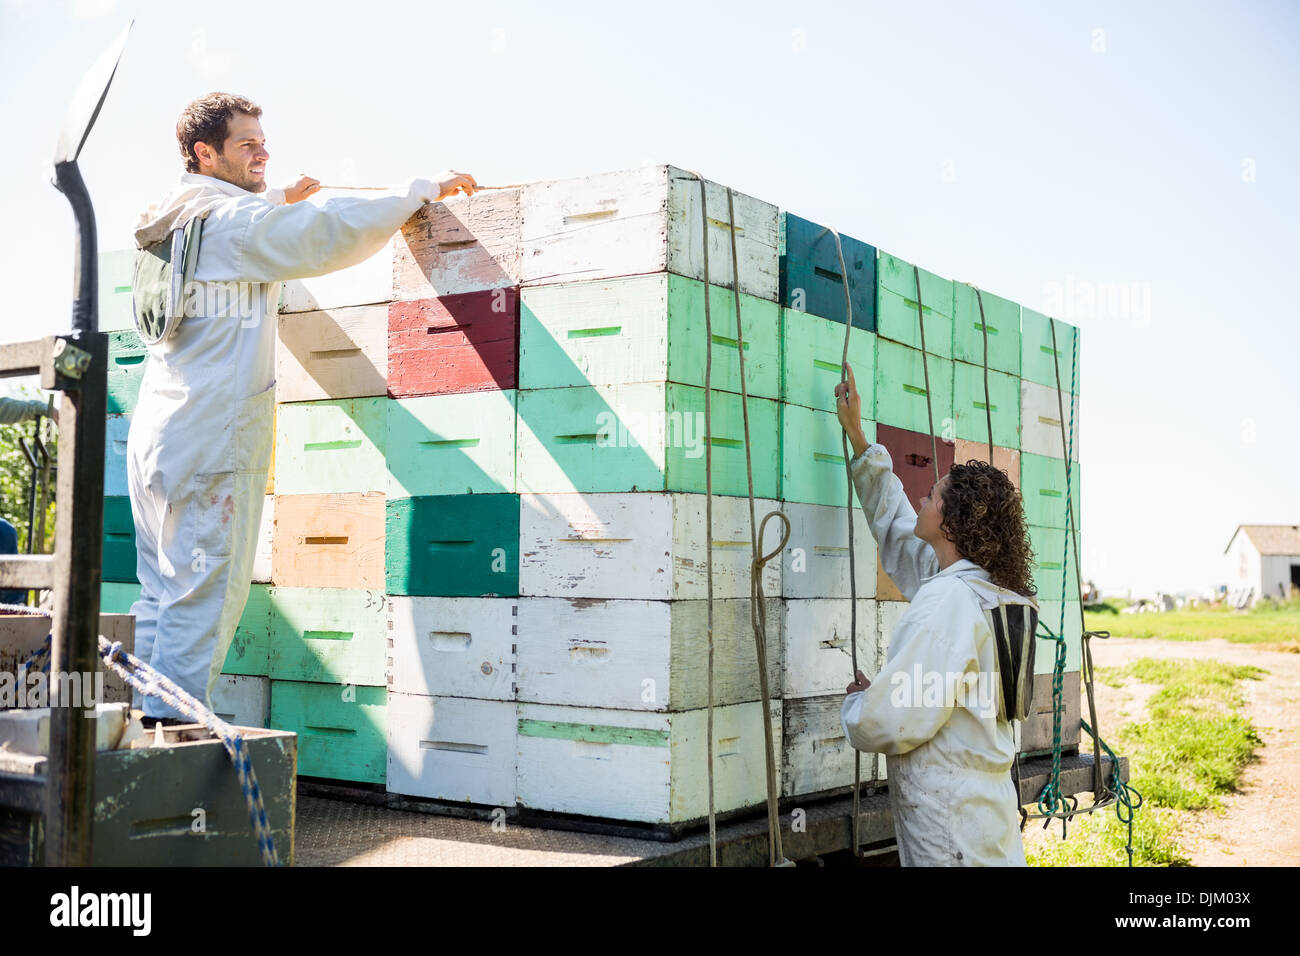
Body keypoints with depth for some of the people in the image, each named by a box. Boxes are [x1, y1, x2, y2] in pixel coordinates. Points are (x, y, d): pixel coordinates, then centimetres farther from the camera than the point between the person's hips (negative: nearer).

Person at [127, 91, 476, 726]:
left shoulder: (172, 226, 19)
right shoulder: (233, 217, -8)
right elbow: (331, 235, -17)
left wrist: (277, 206, 32)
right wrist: (422, 191, -9)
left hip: (155, 435, 9)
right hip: (210, 441, -9)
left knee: (162, 593, 9)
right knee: (208, 591, -7)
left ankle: (147, 727, 12)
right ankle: (174, 727, -6)